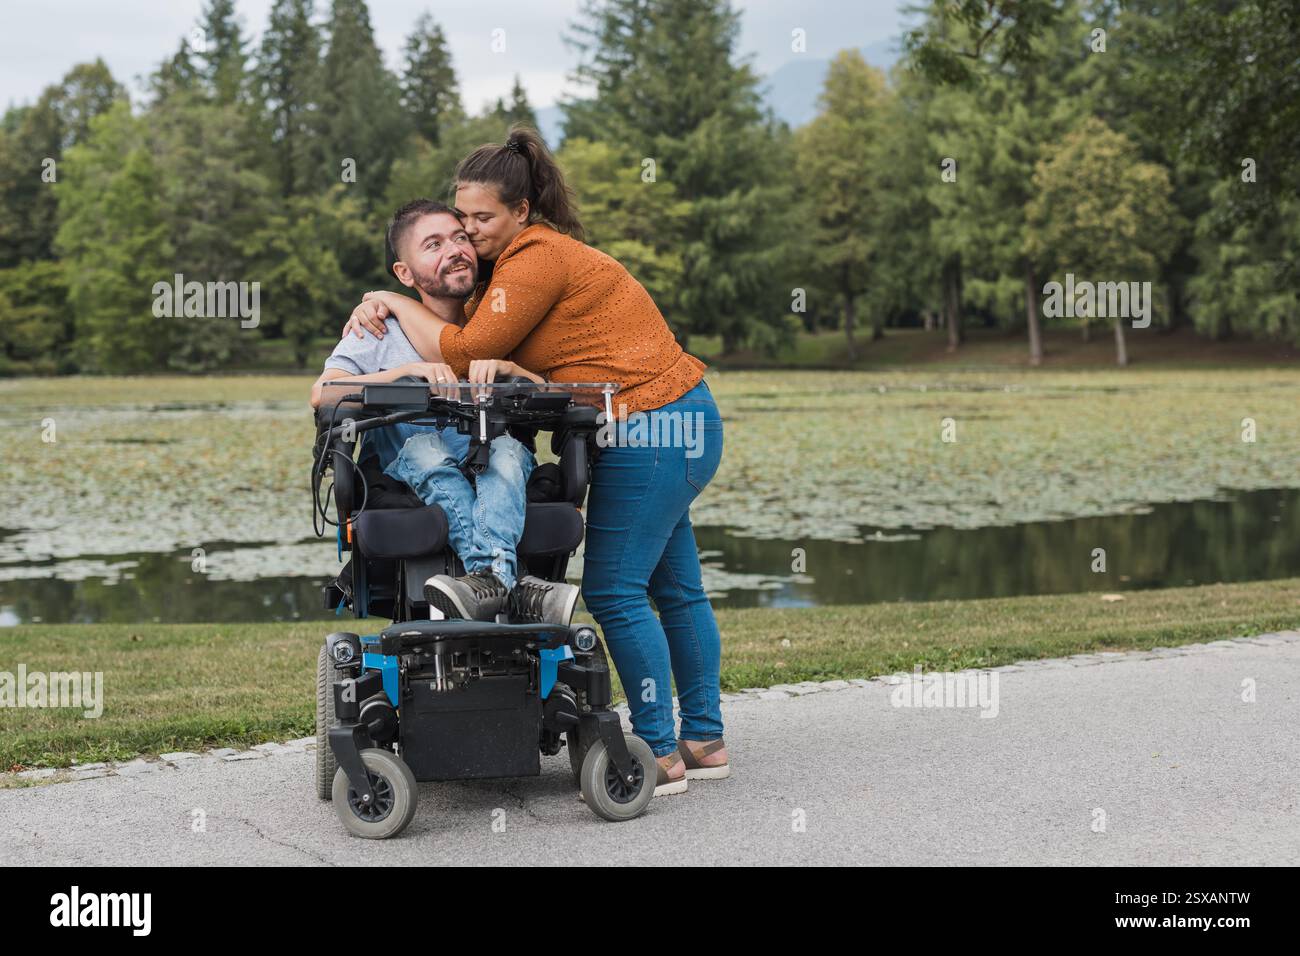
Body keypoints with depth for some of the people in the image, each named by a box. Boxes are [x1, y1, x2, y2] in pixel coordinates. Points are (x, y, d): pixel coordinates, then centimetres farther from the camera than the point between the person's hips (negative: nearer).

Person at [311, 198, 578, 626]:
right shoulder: (380, 329, 8)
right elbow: (322, 394, -10)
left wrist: (506, 367, -20)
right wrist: (408, 370, -22)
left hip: (498, 478, 1)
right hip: (408, 478, -1)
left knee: (507, 446, -31)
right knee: (424, 447, -33)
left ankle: (490, 576, -54)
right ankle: (512, 587, -48)